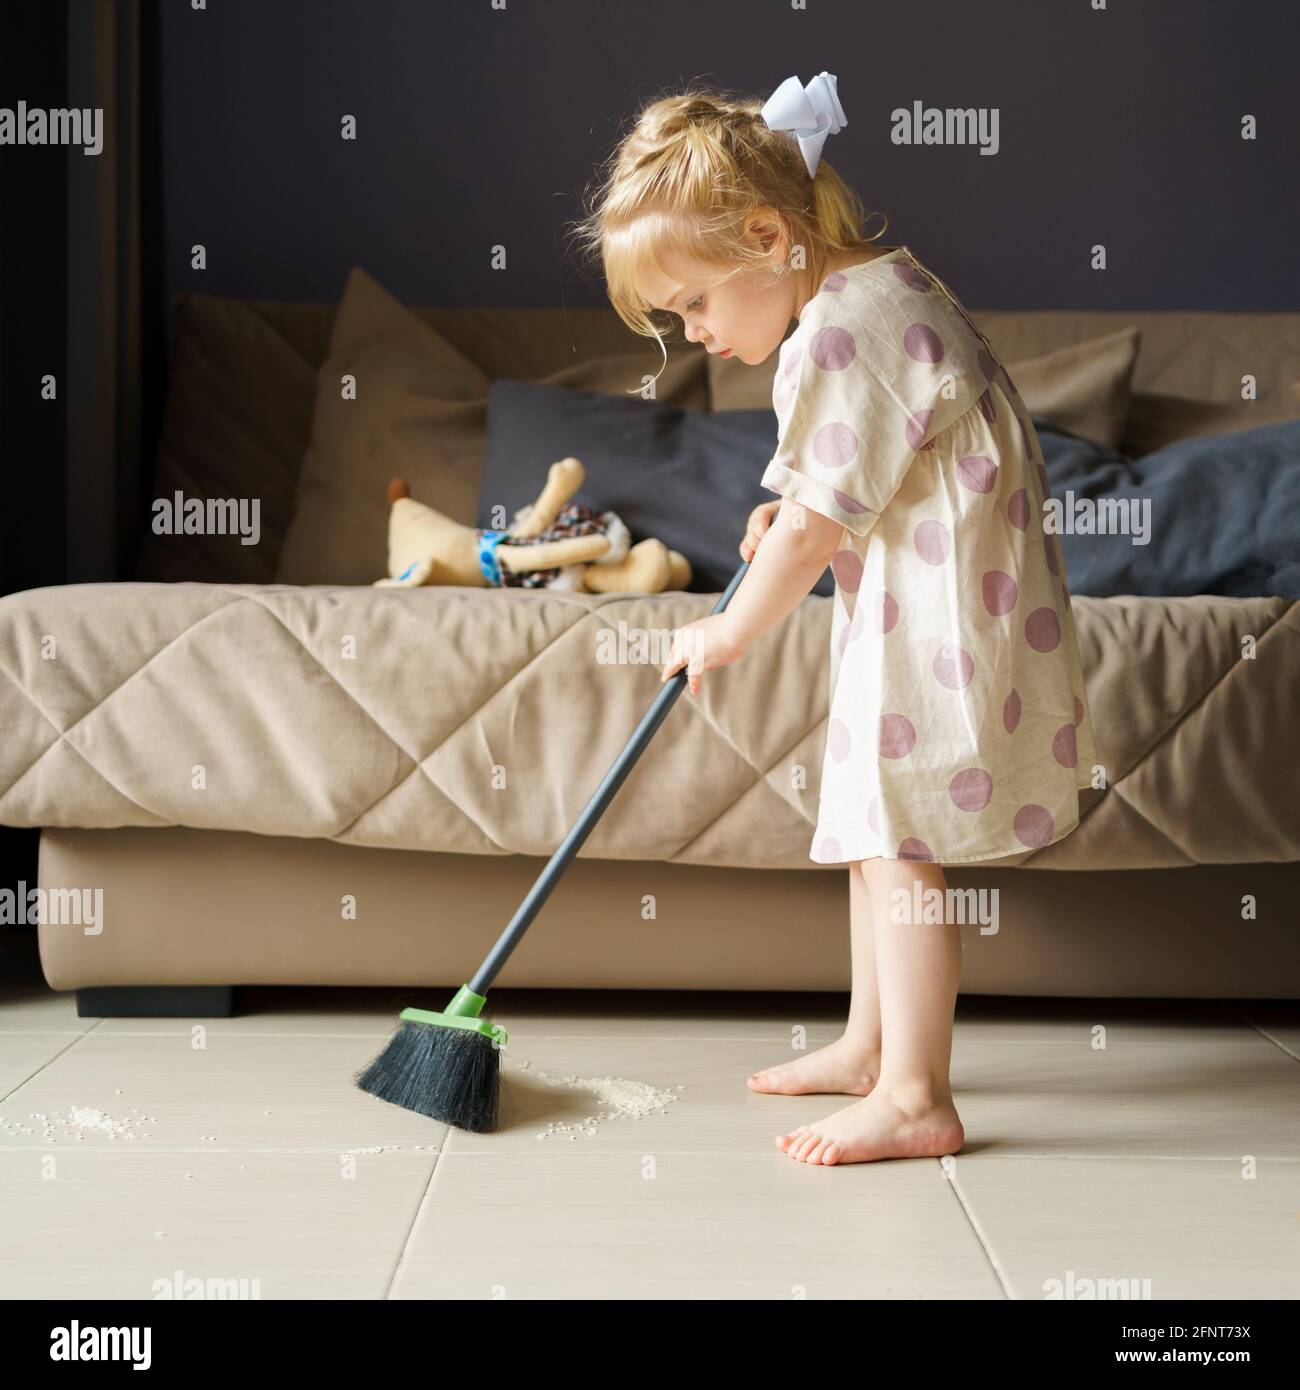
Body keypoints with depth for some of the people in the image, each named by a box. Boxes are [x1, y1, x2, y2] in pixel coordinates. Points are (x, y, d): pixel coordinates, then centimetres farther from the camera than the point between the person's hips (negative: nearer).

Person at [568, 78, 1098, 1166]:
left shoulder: (835, 338, -21)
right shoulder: (892, 283, 11)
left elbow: (816, 530, -18)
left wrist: (730, 633, -4)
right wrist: (791, 512, 10)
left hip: (935, 625, -11)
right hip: (915, 613, 11)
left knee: (896, 848, -7)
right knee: (877, 832, 17)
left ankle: (914, 1099, -1)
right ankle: (871, 1044, 30)